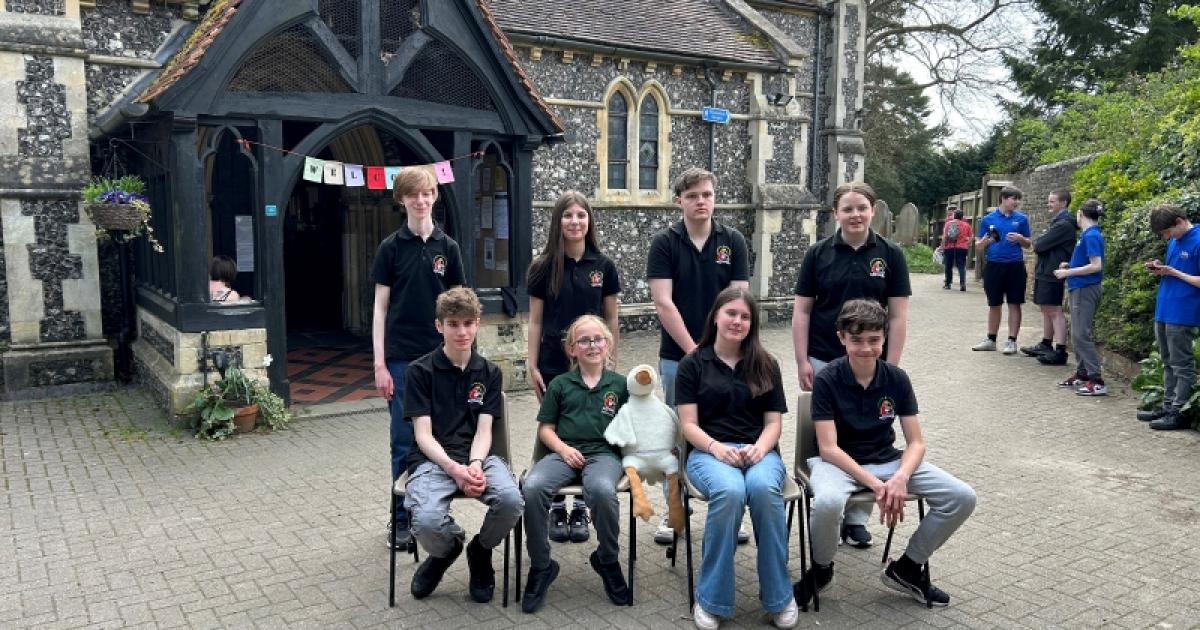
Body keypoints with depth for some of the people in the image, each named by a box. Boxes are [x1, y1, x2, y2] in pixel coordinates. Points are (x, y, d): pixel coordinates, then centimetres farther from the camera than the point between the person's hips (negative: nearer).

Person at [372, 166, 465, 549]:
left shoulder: (447, 247, 5)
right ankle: (401, 518, 15)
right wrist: (379, 363, -7)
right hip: (402, 356, -2)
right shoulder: (392, 247, -1)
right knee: (404, 440, 2)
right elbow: (381, 307, -1)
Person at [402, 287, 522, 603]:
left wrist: (475, 464, -20)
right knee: (427, 520, -33)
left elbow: (483, 431, 2)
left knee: (511, 500, -30)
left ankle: (480, 552, 6)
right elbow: (423, 434, -5)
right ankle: (447, 550, 9)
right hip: (434, 458, -2)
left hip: (478, 456, 2)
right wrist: (454, 468, -22)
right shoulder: (419, 371, 0)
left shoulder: (489, 372, 9)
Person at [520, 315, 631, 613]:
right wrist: (563, 448, -5)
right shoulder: (560, 384, 14)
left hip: (604, 453, -1)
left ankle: (607, 560, -8)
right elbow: (545, 428, 13)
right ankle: (541, 566, -11)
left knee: (602, 489, -38)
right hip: (564, 452, 1)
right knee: (533, 486, -32)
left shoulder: (620, 384, 13)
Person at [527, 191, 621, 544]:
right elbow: (535, 321, 1)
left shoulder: (603, 266, 1)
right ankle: (556, 509, 19)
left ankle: (581, 508, 20)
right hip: (554, 364, 0)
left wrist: (612, 362, 3)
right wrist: (533, 366, -3)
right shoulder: (544, 267, -1)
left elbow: (611, 319, 6)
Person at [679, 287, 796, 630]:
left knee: (764, 488, -35)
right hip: (709, 451, -2)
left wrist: (758, 448, -12)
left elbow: (774, 422, 9)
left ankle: (778, 596, -18)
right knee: (729, 491, -37)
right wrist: (717, 447, -18)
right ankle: (712, 599, -21)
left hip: (759, 451, 2)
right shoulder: (693, 364, 7)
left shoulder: (765, 365, 14)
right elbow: (689, 425, 1)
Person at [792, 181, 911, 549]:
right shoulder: (818, 254, 0)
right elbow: (801, 311, 0)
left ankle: (857, 518, 22)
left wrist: (891, 367, -5)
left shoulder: (890, 255, -1)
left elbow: (898, 316, -1)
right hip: (823, 362, 0)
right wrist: (802, 362, -5)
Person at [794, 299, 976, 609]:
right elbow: (828, 448, -17)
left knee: (963, 497, -12)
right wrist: (874, 484, -25)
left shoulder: (896, 379, -3)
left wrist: (900, 477, -22)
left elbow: (916, 443, -1)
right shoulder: (827, 380, -14)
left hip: (887, 460, 5)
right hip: (838, 462, -4)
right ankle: (821, 570, -4)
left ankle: (907, 568, 10)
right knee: (827, 502, -39)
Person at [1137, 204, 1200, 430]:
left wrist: (1173, 272, -15)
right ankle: (1168, 407, 24)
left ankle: (1180, 413, 5)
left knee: (1182, 366, -1)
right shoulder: (1173, 242, 11)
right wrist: (1160, 268, 2)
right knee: (1168, 363, 15)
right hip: (1164, 311, 8)